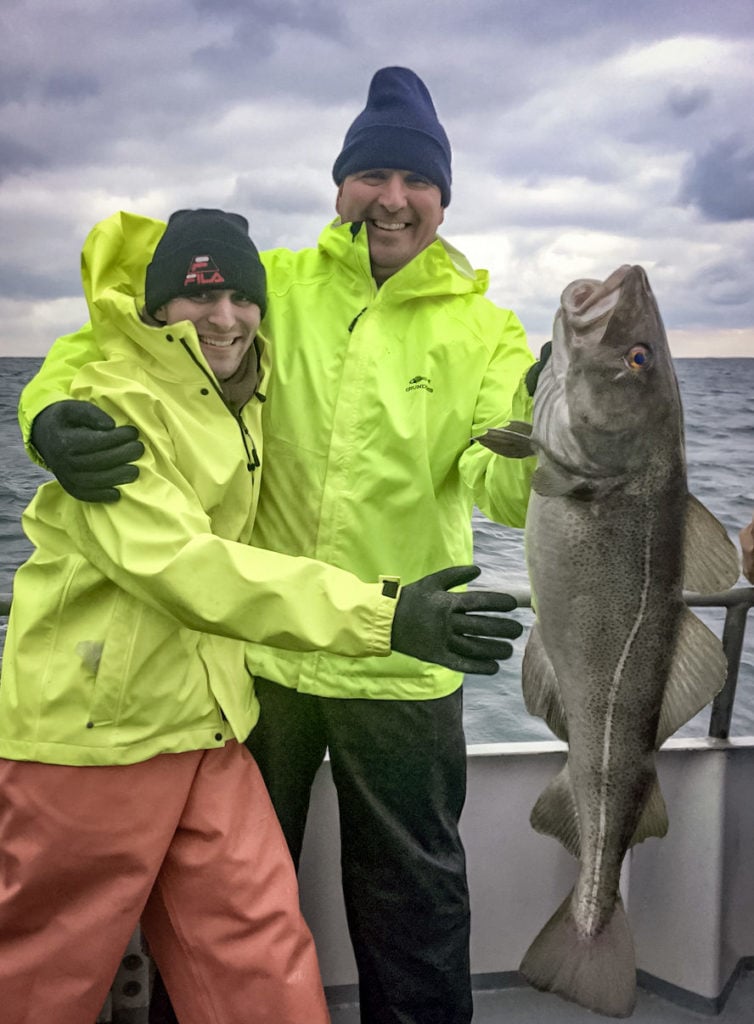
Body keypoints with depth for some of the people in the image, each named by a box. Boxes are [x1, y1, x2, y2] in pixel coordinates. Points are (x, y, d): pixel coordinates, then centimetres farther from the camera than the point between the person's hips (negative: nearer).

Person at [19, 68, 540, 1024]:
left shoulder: (484, 329, -1)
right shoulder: (273, 286, 0)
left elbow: (500, 487, -12)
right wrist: (51, 407, -24)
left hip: (401, 670, 0)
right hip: (251, 650, 1)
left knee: (413, 905, 17)